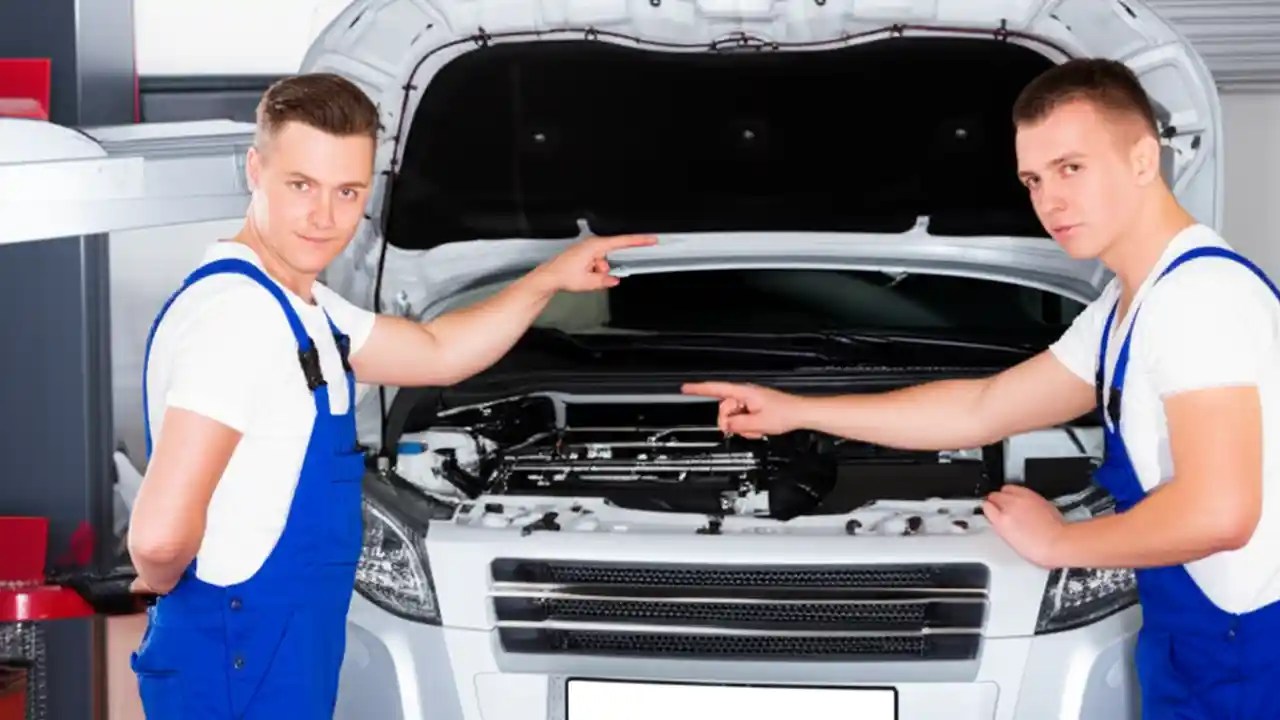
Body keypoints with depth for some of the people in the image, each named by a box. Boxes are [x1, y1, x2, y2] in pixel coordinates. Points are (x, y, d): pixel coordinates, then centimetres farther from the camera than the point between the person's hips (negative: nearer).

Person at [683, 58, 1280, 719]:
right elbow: (981, 410, 22)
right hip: (1198, 648, 9)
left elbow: (1219, 511, -27)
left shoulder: (1201, 293, -18)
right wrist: (793, 412, 23)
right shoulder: (1119, 314, 14)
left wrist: (1057, 543, -11)